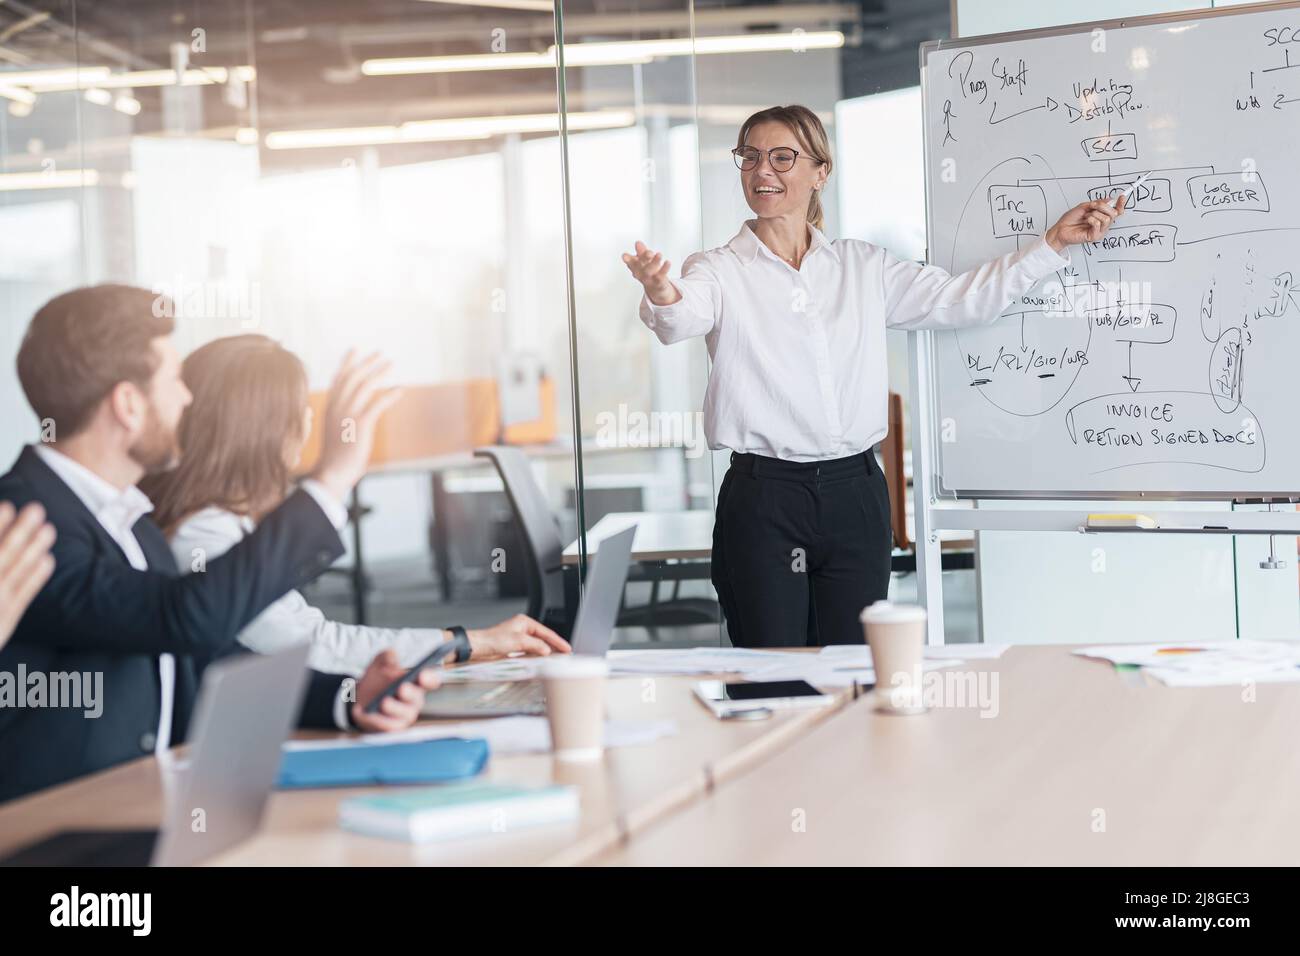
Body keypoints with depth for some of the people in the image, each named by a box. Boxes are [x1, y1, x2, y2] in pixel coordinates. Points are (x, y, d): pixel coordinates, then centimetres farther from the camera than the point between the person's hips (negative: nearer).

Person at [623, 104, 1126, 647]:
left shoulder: (864, 267, 12)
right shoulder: (720, 271, 0)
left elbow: (964, 299, 13)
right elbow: (682, 320, -21)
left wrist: (1055, 242, 7)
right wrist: (661, 294, -45)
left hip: (855, 494, 3)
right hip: (763, 498, -3)